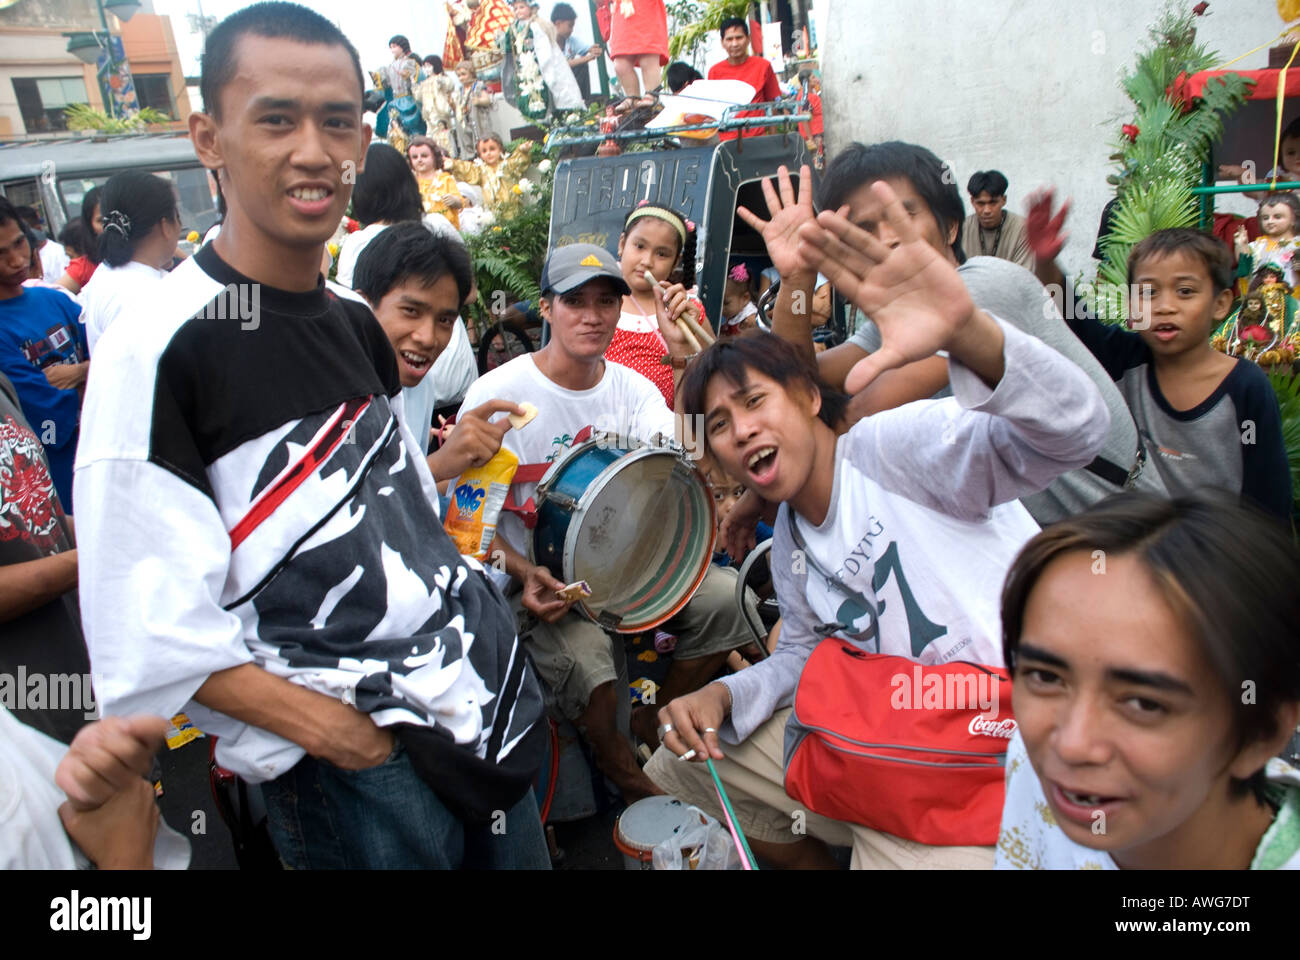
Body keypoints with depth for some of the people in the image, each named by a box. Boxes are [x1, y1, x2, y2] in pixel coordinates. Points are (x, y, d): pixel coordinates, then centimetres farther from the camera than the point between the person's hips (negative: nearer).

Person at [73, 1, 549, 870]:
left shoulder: (358, 321, 6)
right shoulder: (160, 350, -16)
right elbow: (152, 639, -17)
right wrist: (348, 736, -17)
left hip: (481, 694, 7)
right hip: (346, 775, -6)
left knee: (524, 854, 20)